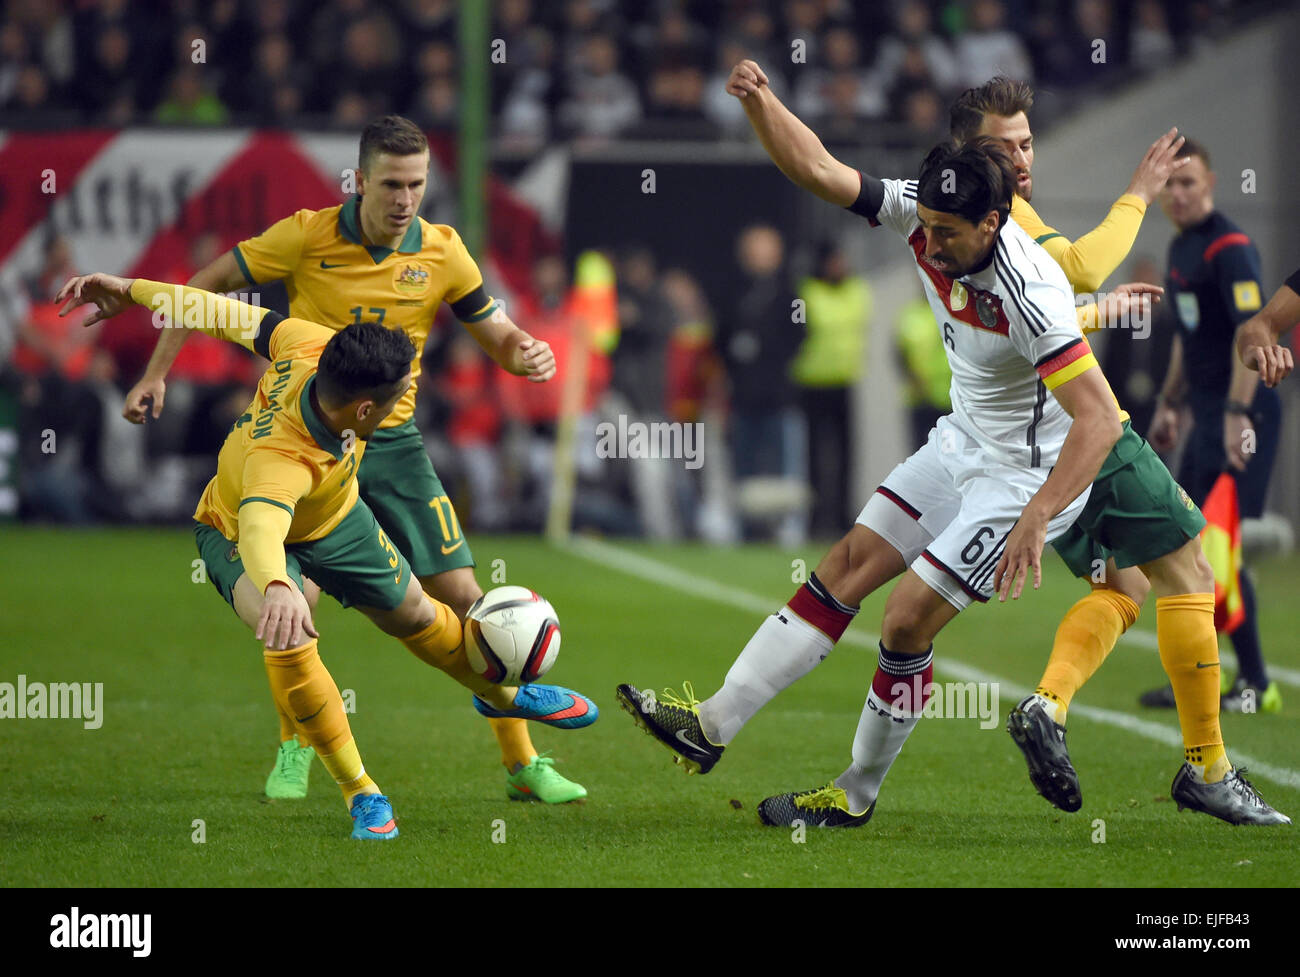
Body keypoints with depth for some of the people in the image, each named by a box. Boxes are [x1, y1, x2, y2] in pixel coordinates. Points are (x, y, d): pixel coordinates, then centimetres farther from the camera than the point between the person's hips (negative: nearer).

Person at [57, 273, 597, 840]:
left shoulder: (309, 346, -32)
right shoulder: (282, 461, -50)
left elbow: (230, 316, -21)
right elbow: (261, 527, -69)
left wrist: (132, 290, -10)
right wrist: (277, 588, -90)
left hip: (334, 517, 7)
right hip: (239, 531, -7)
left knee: (414, 616, 19)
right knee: (290, 642, -32)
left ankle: (499, 693, 48)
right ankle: (360, 791, -17)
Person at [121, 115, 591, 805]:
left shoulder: (442, 253, -5)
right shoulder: (307, 237, -11)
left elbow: (496, 334, 4)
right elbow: (206, 286, -1)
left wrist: (524, 353, -20)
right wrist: (156, 375, -5)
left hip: (392, 440, 2)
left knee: (463, 597, -4)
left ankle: (522, 764, 3)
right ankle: (292, 754, 7)